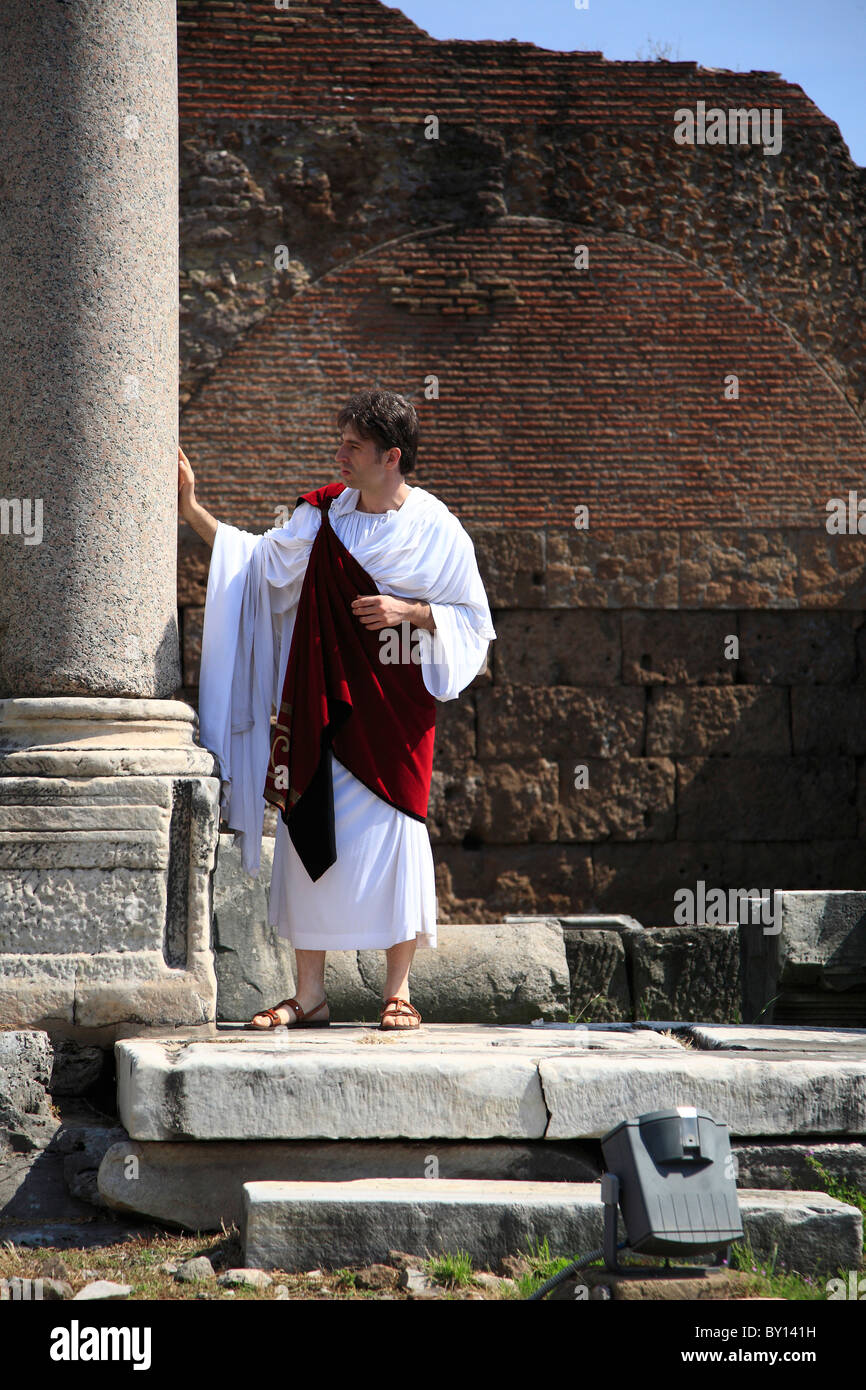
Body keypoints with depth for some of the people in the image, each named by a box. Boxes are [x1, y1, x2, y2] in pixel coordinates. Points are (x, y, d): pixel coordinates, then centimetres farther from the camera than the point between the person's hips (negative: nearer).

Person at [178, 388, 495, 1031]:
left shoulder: (436, 530, -3)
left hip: (393, 706, -4)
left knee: (391, 832, -4)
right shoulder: (324, 515, 7)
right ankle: (310, 995, 9)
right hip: (322, 701, 4)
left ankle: (398, 990, 9)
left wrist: (409, 611, -14)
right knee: (309, 833, 1)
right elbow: (260, 559, 11)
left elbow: (472, 618, 0)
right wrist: (193, 511, 7)